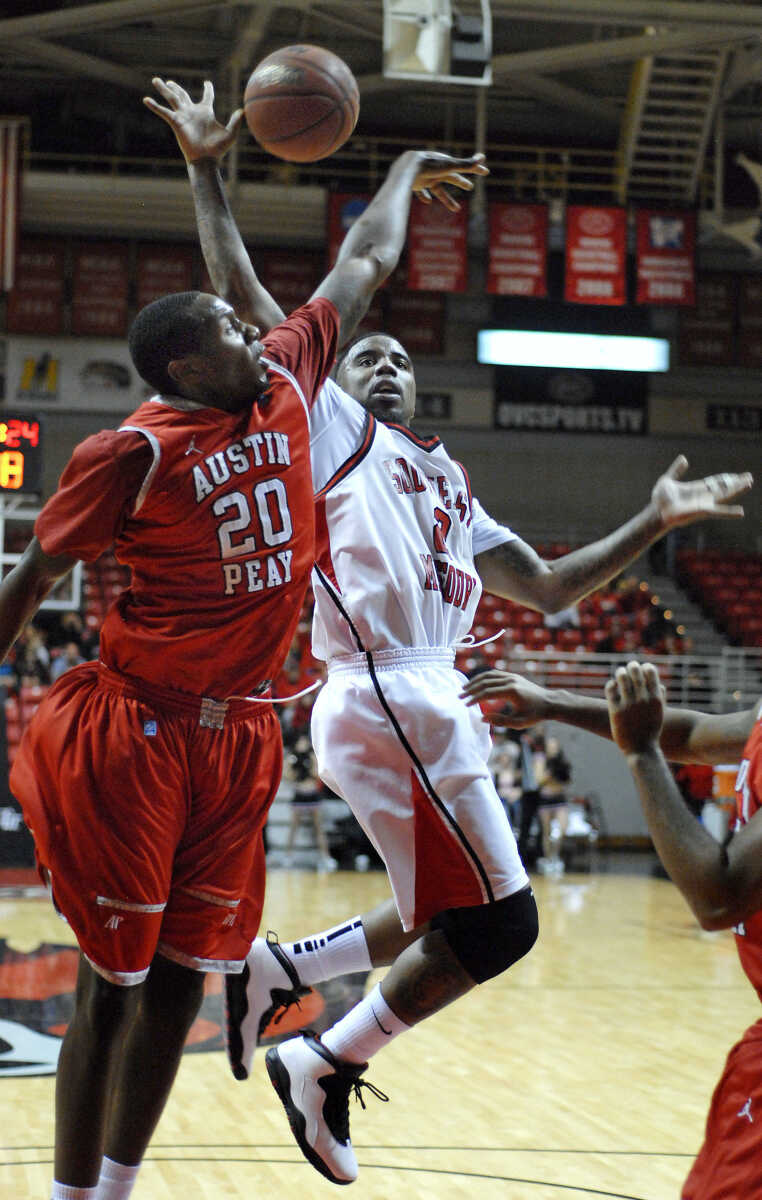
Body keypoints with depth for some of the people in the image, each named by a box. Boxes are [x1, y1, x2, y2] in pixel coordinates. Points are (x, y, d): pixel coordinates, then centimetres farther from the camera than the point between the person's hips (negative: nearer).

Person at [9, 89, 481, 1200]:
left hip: (237, 735, 6)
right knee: (114, 982, -2)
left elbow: (363, 268, 20)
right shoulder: (135, 450, -12)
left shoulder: (287, 384, 6)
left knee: (181, 980, 9)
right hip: (137, 735, -6)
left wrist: (405, 175, 29)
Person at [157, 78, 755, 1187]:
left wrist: (655, 525, 18)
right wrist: (208, 175, -1)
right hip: (387, 704, -8)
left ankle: (274, 969, 23)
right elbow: (243, 296, 1)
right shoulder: (330, 427, 8)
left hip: (426, 704, 8)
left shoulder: (448, 485, 28)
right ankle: (327, 1065, 2)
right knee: (499, 923, -9)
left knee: (445, 927, 13)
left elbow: (547, 590, 25)